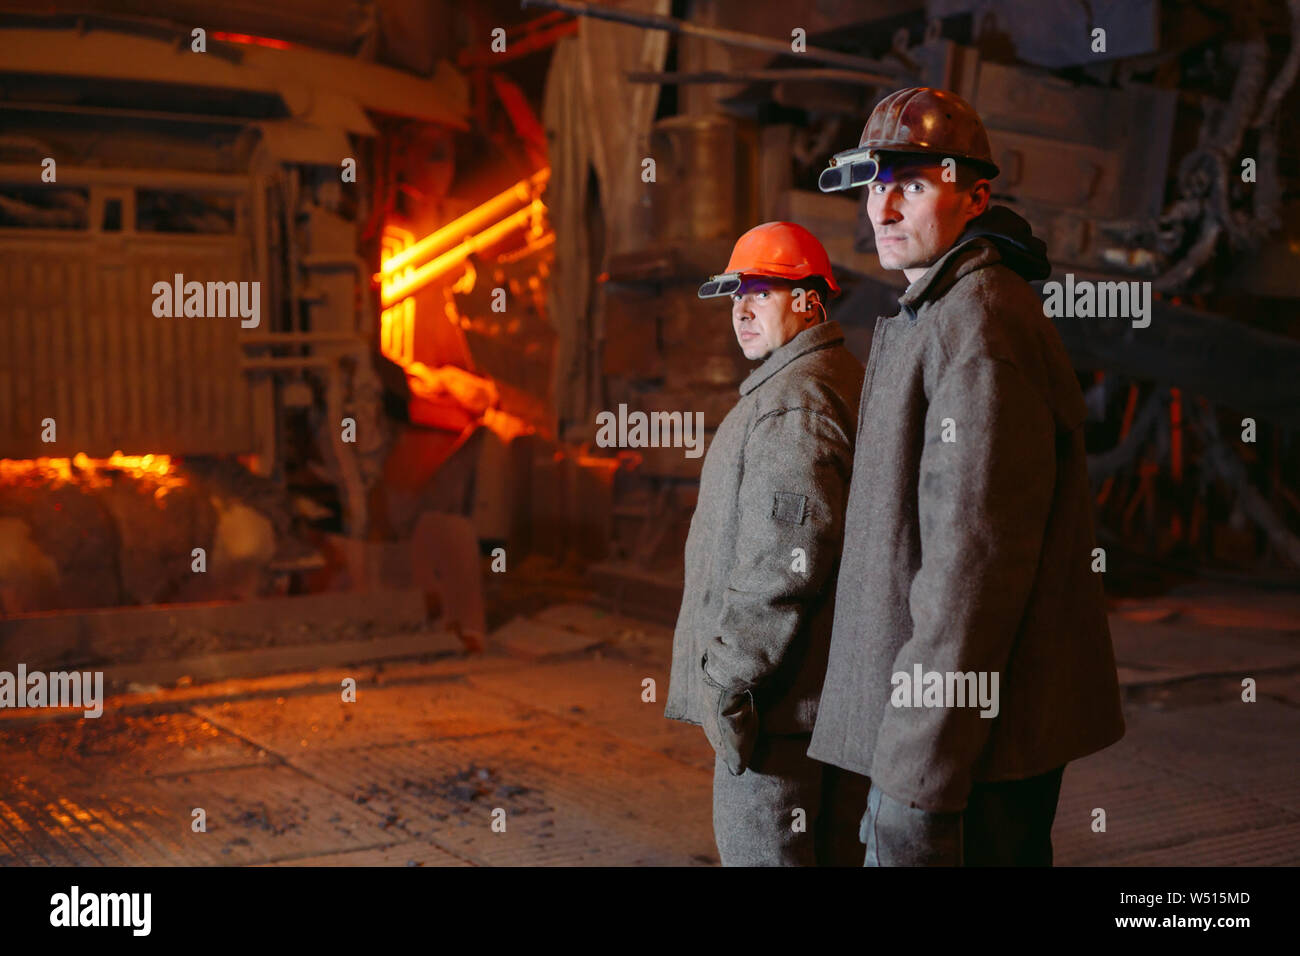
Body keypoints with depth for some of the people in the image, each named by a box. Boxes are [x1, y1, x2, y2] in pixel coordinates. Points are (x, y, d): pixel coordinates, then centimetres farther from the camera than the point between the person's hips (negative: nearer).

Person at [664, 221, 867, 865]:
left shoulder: (794, 396, -15)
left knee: (761, 851, -4)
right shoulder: (845, 378, 19)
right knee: (838, 848, 16)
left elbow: (784, 560, -23)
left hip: (780, 699, -11)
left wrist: (727, 680, -18)